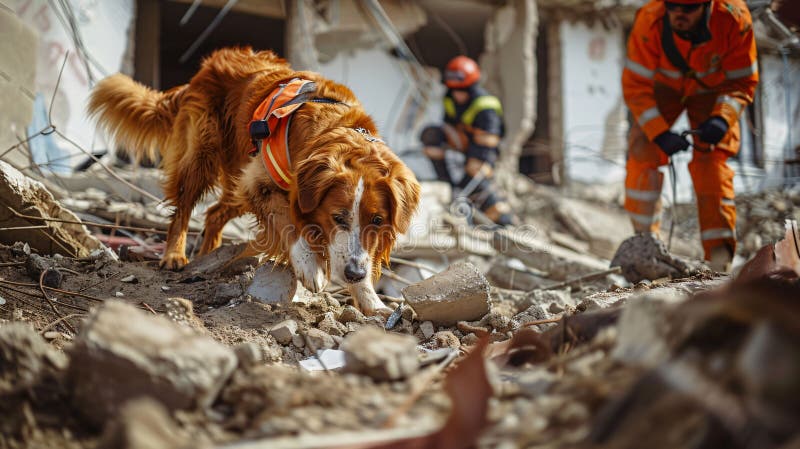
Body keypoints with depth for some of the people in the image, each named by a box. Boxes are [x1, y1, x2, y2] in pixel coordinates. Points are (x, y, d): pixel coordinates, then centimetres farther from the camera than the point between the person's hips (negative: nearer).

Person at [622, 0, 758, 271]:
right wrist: (660, 133, -38)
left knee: (712, 161, -14)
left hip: (713, 89, -1)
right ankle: (644, 237, 1)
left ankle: (719, 250, -9)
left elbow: (743, 81, -21)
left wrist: (722, 118, -38)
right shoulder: (649, 22, -35)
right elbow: (636, 86, -27)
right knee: (643, 150, -14)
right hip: (664, 85, 1)